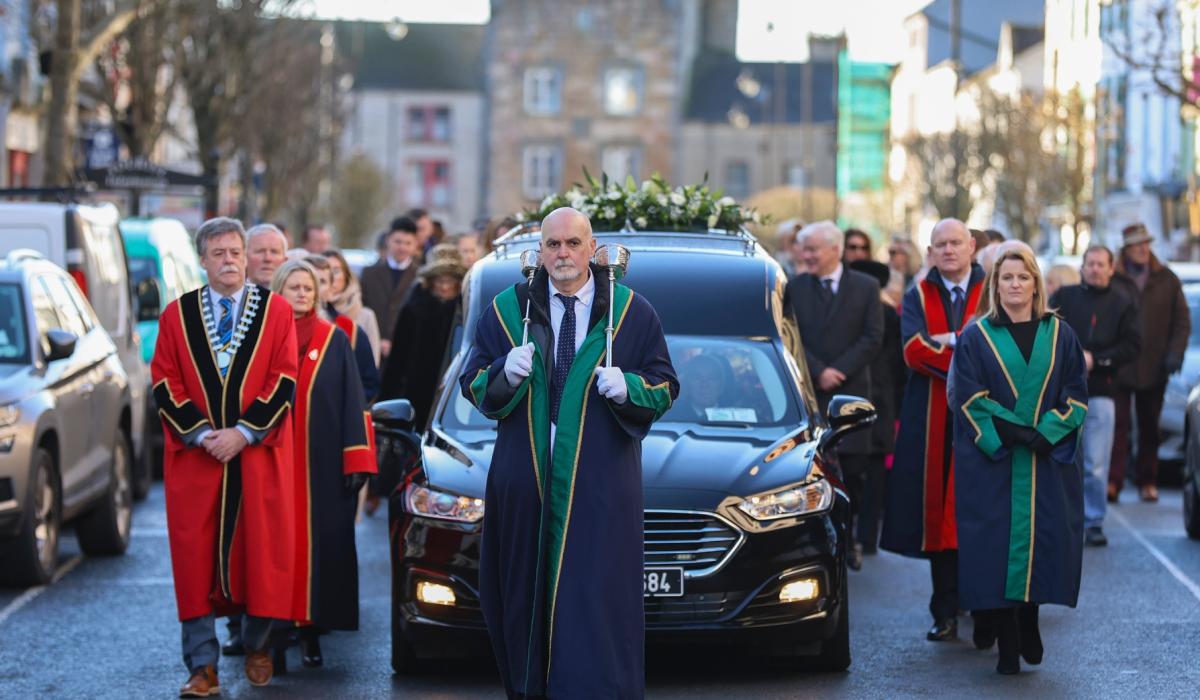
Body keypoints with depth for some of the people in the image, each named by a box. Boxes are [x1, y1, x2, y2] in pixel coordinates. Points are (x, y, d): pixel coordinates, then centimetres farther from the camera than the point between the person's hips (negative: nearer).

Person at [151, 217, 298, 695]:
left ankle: (257, 646, 22)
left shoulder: (276, 311, 3)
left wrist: (244, 432, -12)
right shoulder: (177, 315, 6)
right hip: (195, 454, 1)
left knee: (261, 548, 2)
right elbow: (165, 384, 2)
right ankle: (203, 666, 0)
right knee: (196, 553, -3)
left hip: (258, 453, -1)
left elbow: (284, 380, -3)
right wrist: (201, 433, -10)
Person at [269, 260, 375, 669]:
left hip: (323, 465, 0)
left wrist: (357, 461, -5)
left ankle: (312, 627, 2)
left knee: (320, 543, -2)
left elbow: (353, 403, 3)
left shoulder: (335, 341, 6)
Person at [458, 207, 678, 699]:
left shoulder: (631, 312, 4)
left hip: (600, 485, -1)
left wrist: (627, 386, -14)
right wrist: (505, 374, -13)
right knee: (528, 590, 7)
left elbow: (665, 386, 6)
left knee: (597, 599, -6)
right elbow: (472, 382, 8)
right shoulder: (506, 310, 7)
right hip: (525, 479, 2)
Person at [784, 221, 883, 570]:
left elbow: (872, 338, -1)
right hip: (808, 394, 0)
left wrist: (838, 371, -10)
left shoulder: (866, 287, 5)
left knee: (853, 470, 0)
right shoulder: (795, 288, 6)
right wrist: (819, 372, -12)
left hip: (852, 392, 0)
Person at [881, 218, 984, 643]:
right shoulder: (918, 297, 10)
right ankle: (946, 614, 6)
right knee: (940, 518, 1)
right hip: (932, 426, 2)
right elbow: (913, 350, -7)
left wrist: (946, 342, -14)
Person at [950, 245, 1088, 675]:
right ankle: (1008, 644, 0)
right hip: (992, 465, -2)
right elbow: (969, 398, -4)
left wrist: (1047, 434, -12)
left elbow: (1076, 395, 5)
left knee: (1044, 542, -2)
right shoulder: (976, 337, 3)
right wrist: (1012, 435, -15)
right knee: (996, 548, -5)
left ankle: (1029, 620, 19)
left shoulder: (1060, 336, 9)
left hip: (1049, 462, 2)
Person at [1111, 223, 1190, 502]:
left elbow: (1182, 321, 9)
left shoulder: (1167, 280, 7)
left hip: (1154, 368, 3)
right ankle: (1113, 482, -9)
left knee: (1149, 427, 10)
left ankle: (1147, 481, 18)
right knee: (1118, 425, -8)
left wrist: (1175, 354, -3)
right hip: (1119, 369, -3)